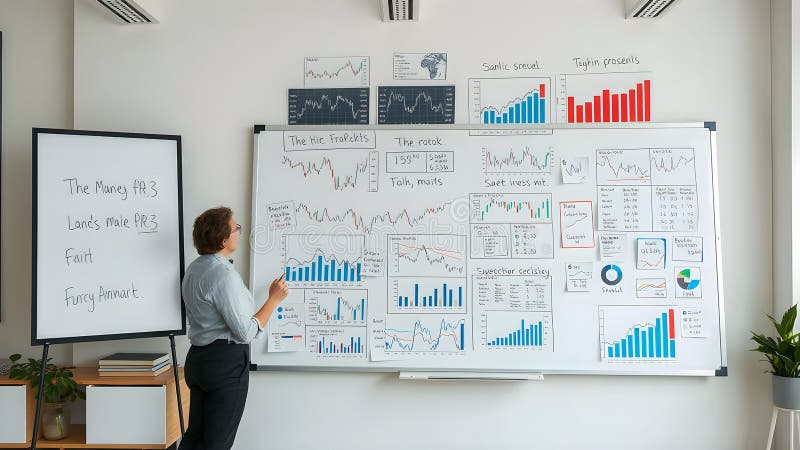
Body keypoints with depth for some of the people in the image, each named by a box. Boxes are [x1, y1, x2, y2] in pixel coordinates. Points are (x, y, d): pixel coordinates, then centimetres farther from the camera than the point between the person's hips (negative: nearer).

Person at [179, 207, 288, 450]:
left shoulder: (193, 269, 9)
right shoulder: (225, 274, -21)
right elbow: (246, 332, -20)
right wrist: (273, 299, -13)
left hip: (198, 357, 9)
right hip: (227, 363, -9)